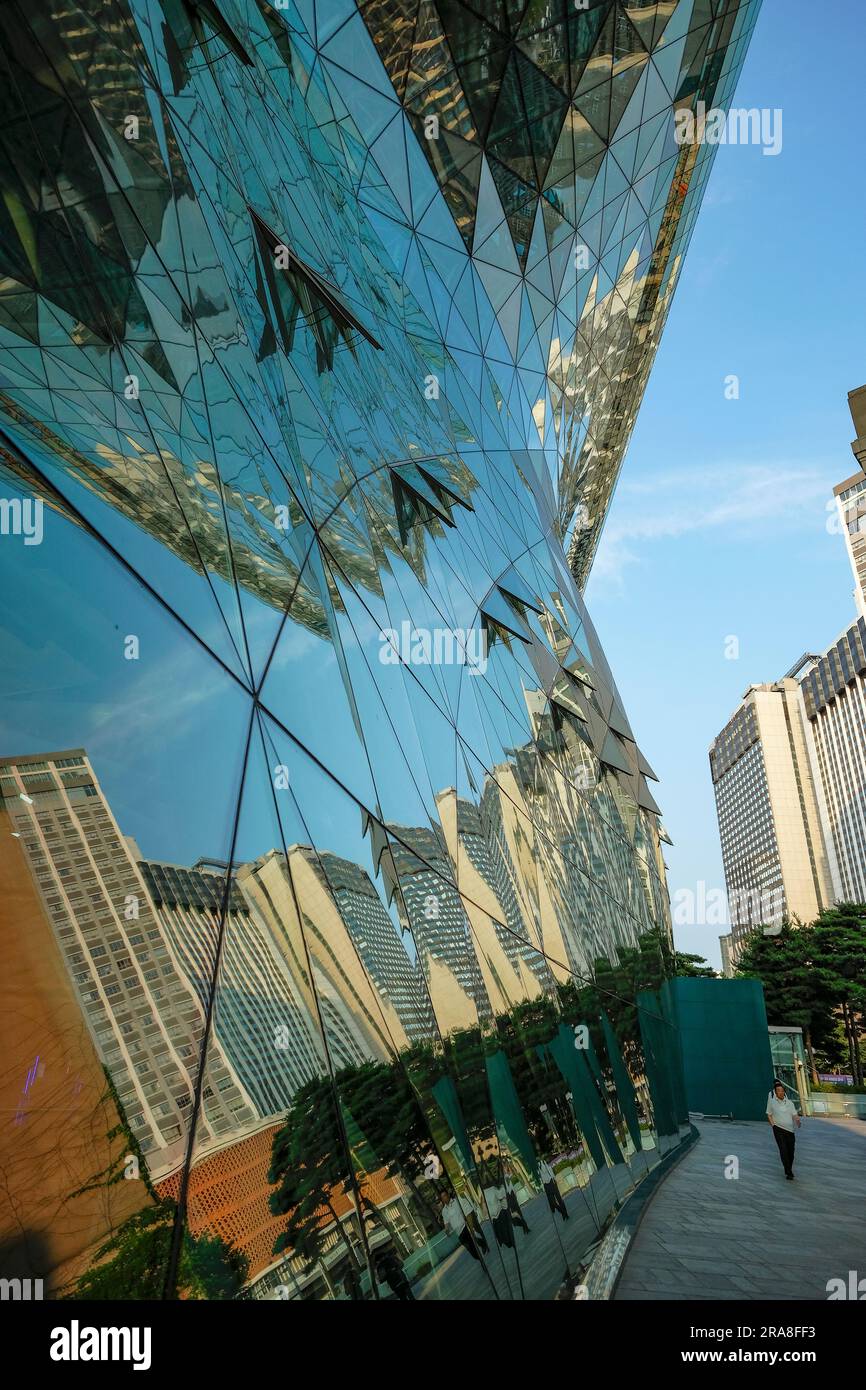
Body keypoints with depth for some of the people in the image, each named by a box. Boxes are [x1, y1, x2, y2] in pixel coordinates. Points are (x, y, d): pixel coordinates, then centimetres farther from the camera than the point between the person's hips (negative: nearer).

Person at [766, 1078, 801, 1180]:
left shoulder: (790, 1103, 10)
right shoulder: (772, 1102, 2)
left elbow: (795, 1115, 2)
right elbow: (769, 1115, 8)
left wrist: (797, 1120, -19)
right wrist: (774, 1125, -5)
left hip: (790, 1129, 3)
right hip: (778, 1129, -3)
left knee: (791, 1151, 4)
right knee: (783, 1150, -14)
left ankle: (789, 1170, 25)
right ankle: (789, 1173, -11)